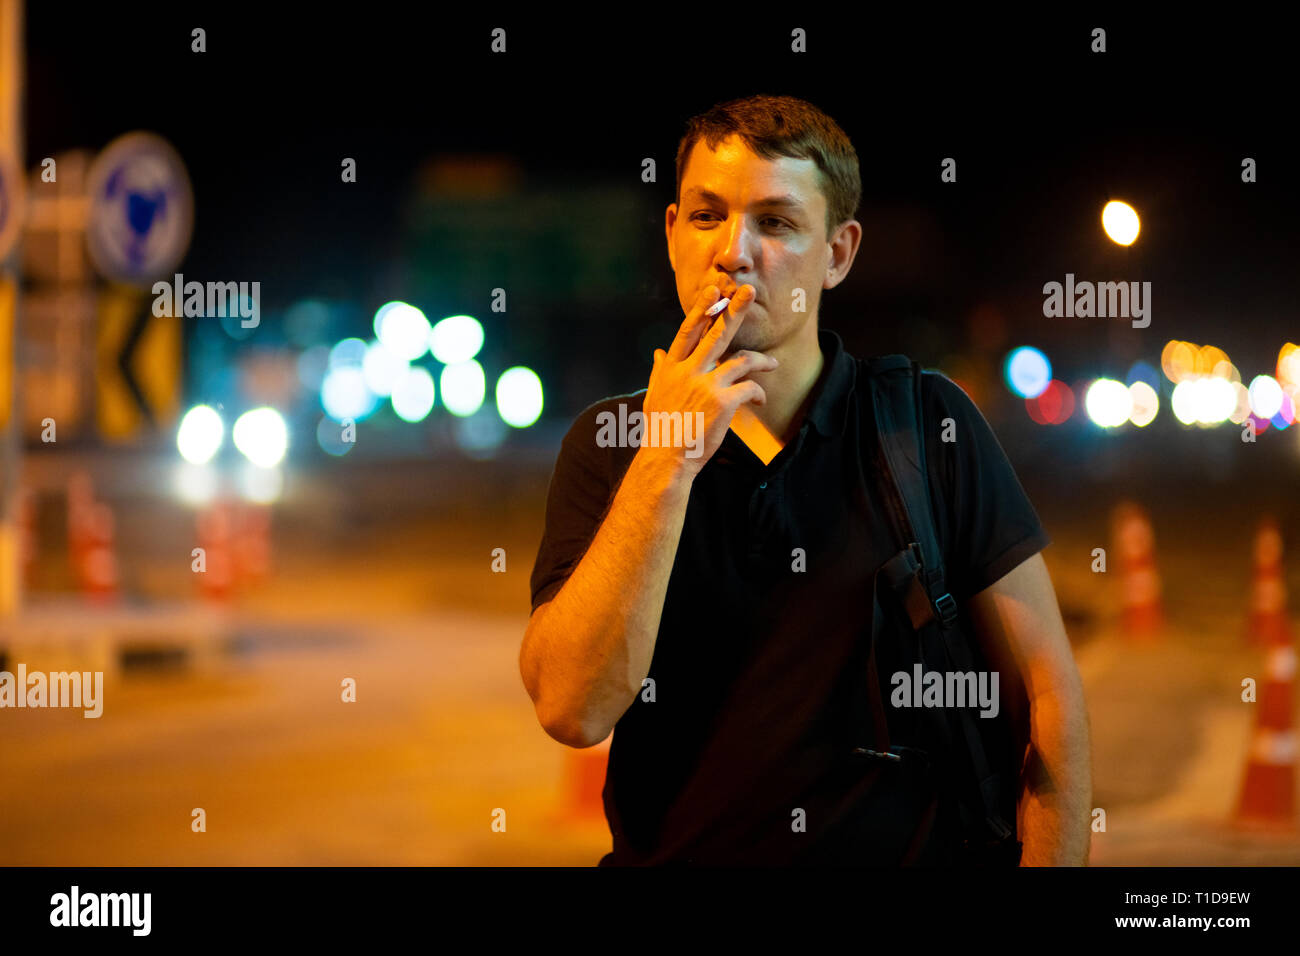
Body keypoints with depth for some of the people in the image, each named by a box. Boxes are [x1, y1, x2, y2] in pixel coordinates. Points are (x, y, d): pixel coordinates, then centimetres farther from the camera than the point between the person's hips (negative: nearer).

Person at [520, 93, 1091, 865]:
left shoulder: (928, 424, 1)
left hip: (900, 858, 0)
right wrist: (666, 462, -14)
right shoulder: (606, 443, 3)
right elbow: (574, 712, -10)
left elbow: (1051, 690, 3)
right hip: (670, 856, 0)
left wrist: (1050, 864, -8)